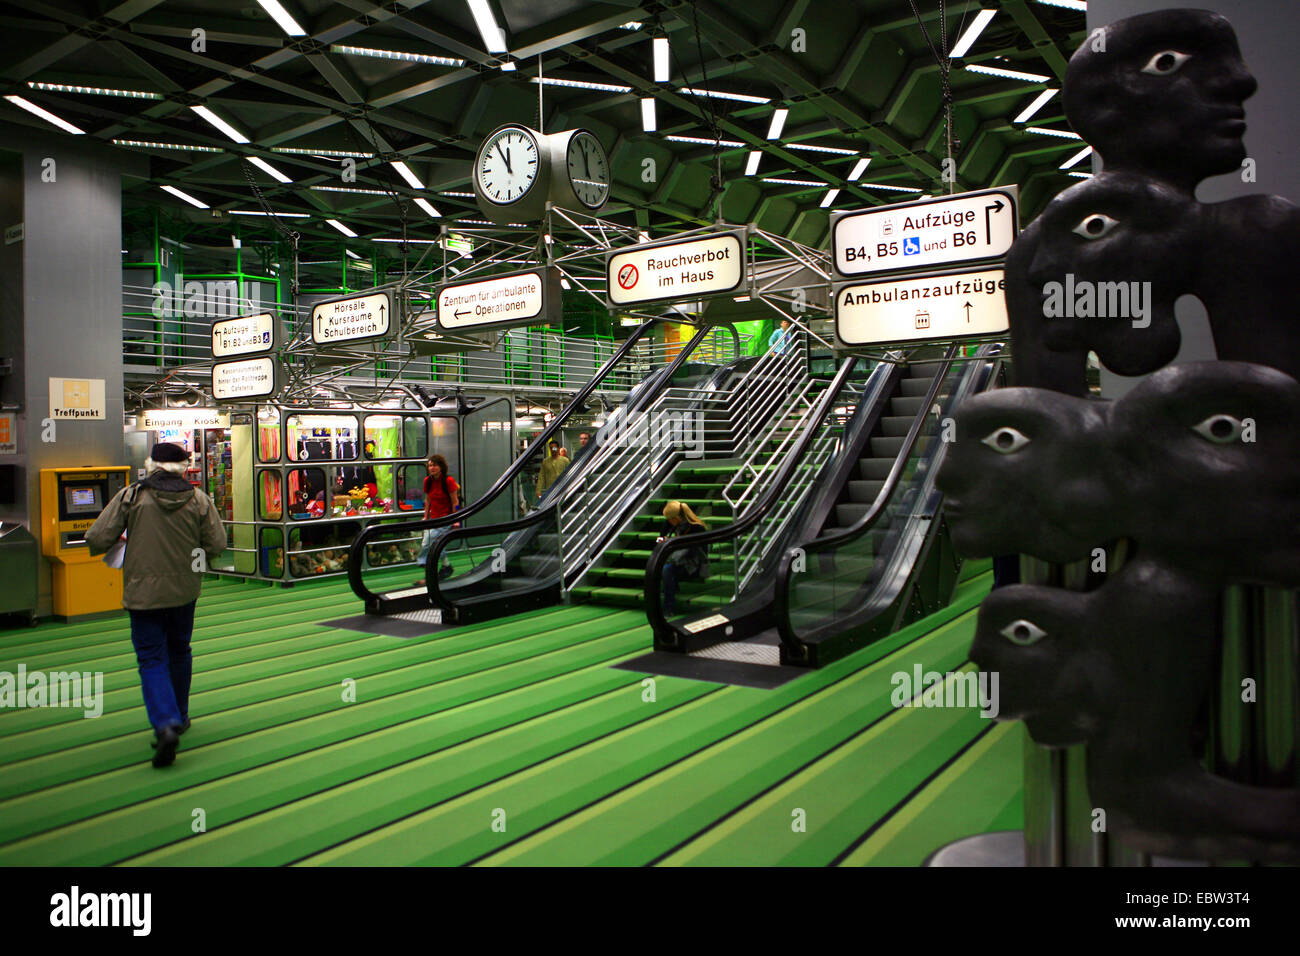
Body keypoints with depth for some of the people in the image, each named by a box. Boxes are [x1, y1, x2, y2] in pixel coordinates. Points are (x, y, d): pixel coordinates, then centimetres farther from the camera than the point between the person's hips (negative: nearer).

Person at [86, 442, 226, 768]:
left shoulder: (130, 497, -9)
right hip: (184, 591, 3)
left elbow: (96, 540, -10)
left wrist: (123, 541, 12)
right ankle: (179, 717, 34)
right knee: (179, 653, 22)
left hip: (143, 592, -2)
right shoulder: (198, 499, -4)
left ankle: (165, 725, -16)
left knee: (152, 660, 2)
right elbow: (217, 544, -5)